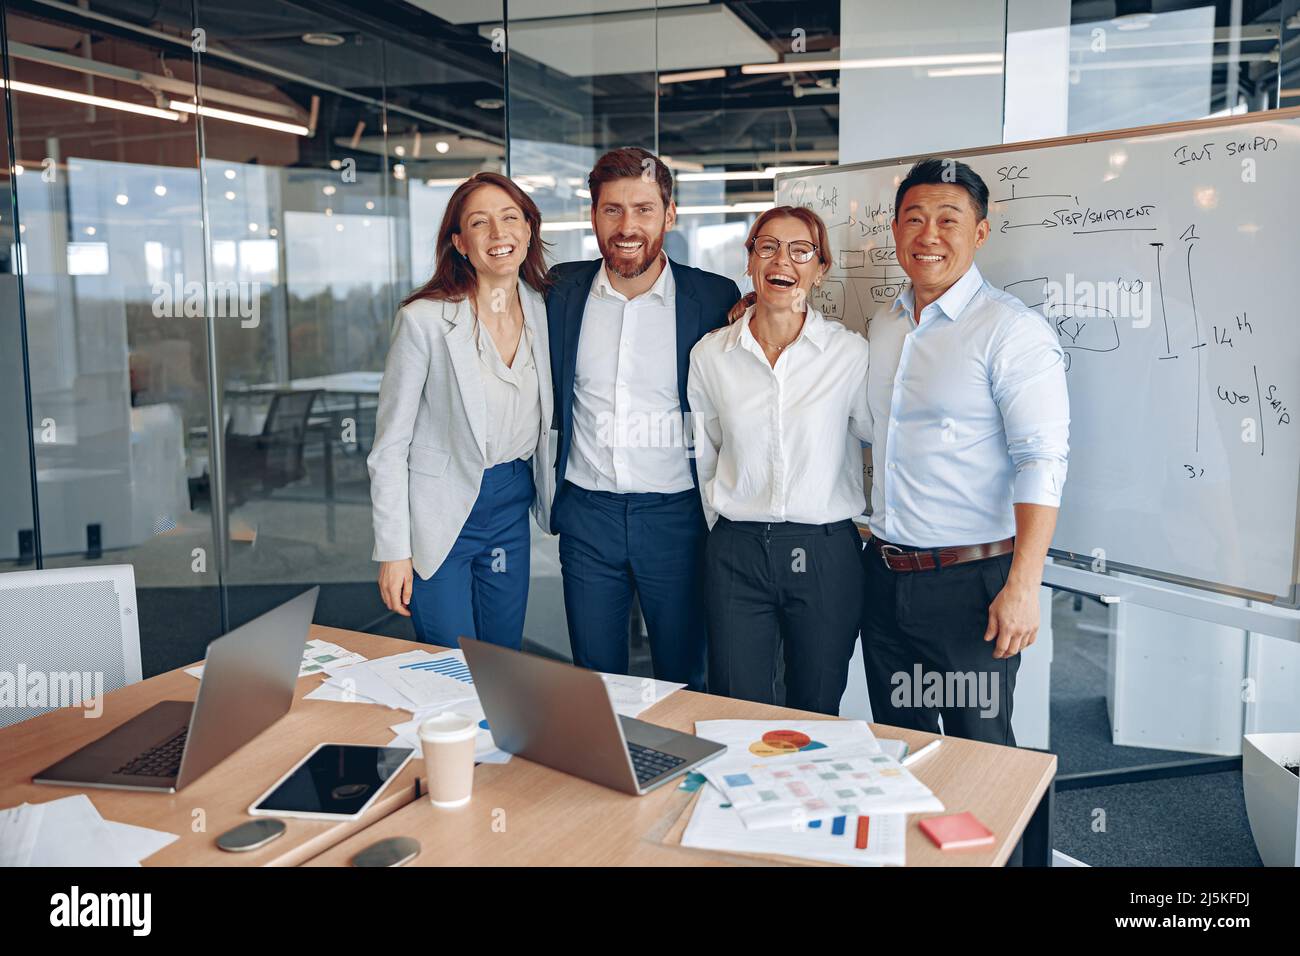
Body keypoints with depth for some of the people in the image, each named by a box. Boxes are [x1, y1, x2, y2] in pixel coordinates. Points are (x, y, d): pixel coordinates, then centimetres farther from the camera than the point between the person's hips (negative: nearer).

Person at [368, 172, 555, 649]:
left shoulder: (543, 309, 0)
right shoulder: (424, 319, -14)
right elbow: (389, 447, -11)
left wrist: (550, 501, 7)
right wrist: (393, 551, -12)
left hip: (512, 507, 5)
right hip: (440, 515, -5)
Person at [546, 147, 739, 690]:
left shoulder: (715, 298, -6)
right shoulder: (562, 290, 1)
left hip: (676, 516, -2)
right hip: (587, 512, 2)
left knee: (683, 683, 12)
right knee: (594, 684, 14)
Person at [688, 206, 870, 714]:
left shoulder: (850, 352, -3)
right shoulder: (710, 354, 2)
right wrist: (730, 527, 12)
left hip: (825, 553, -1)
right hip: (736, 553, 1)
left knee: (816, 717, 11)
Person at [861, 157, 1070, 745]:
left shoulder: (1011, 328, -12)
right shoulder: (881, 326, 10)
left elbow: (1041, 463, -17)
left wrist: (1023, 587, -23)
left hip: (970, 581, -6)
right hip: (884, 572, 6)